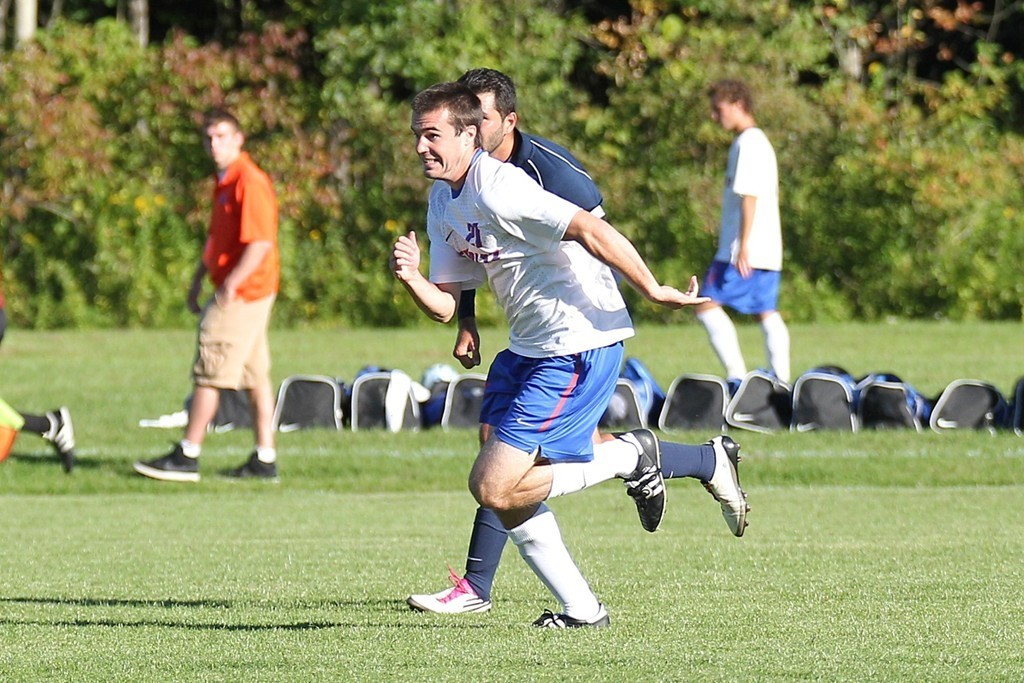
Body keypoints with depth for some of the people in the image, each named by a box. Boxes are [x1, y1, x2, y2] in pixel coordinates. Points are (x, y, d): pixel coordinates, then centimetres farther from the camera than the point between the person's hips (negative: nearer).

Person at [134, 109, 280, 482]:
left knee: (207, 374, -7)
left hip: (242, 294, -10)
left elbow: (260, 242, -23)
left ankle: (187, 456, -3)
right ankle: (265, 459, 12)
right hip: (238, 292, 10)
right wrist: (198, 280, 23)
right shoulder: (223, 182, 15)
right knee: (256, 377, 10)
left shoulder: (251, 182, -17)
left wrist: (231, 284, -25)